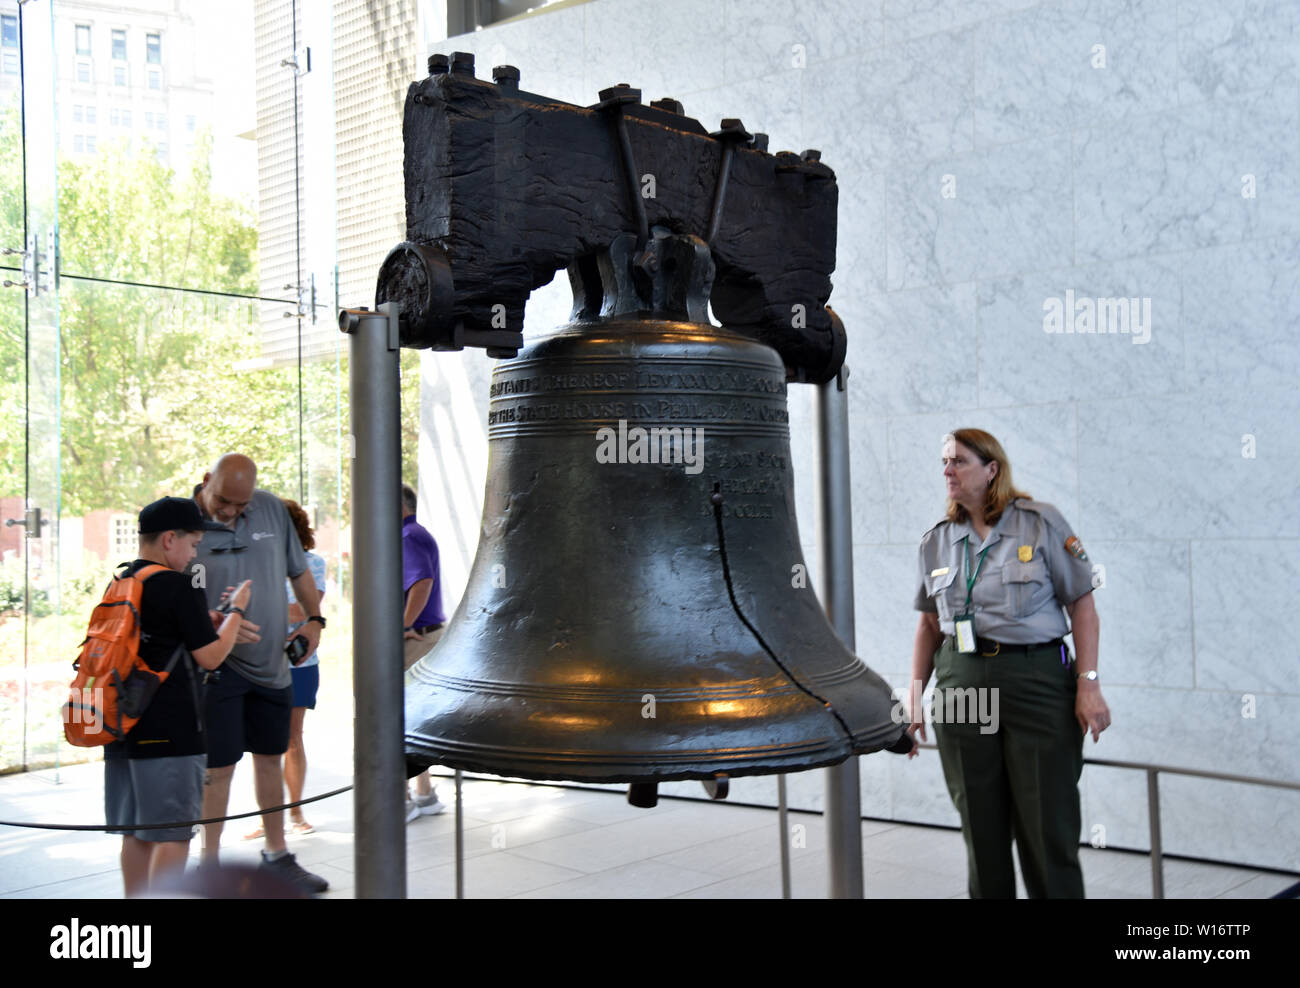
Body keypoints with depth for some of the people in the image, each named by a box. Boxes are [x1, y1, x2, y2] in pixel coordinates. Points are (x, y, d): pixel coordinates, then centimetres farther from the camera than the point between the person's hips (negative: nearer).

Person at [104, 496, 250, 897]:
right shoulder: (178, 586, -13)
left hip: (122, 726, 8)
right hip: (170, 730, -8)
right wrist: (236, 610, 2)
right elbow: (210, 657, -11)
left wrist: (218, 621, 18)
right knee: (172, 833, -2)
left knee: (135, 833, 14)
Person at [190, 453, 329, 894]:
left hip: (272, 662, 5)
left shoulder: (271, 509, 1)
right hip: (217, 664, -5)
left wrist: (314, 618, 2)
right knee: (219, 766, -1)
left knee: (269, 757, 15)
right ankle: (210, 863, 15)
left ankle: (277, 856, 28)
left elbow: (298, 569, 13)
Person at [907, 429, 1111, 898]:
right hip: (962, 684, 4)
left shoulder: (1041, 523, -3)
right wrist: (916, 693, 6)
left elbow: (1082, 604, -3)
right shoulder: (937, 541, 9)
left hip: (1037, 679, -3)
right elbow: (930, 622, 14)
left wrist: (1088, 684, -10)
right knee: (980, 825, 9)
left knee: (1047, 825, 0)